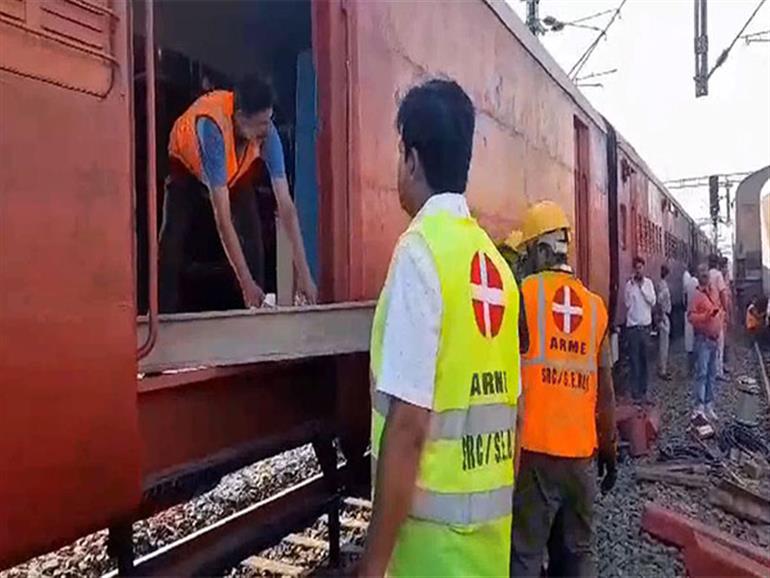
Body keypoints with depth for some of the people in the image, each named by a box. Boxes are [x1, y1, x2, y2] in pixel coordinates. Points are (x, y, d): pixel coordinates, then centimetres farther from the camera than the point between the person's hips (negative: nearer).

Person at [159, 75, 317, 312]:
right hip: (187, 164, -2)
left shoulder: (267, 132, -34)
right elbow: (222, 217, -45)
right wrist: (246, 282, -47)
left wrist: (303, 273, -38)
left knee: (251, 233, -14)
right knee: (174, 237, -18)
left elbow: (286, 205, -33)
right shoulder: (212, 128, -45)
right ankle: (165, 313, -7)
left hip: (238, 170, 3)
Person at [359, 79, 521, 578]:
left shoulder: (420, 248, -15)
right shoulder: (494, 259, 5)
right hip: (493, 519, 7)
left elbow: (407, 423, -20)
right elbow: (509, 411, 10)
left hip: (435, 525, -6)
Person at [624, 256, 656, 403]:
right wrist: (633, 286, -15)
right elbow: (628, 304, -10)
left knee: (644, 359, 10)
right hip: (633, 325, -3)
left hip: (646, 325, 3)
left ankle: (643, 390, 20)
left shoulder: (648, 282, 4)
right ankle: (636, 392, 5)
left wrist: (642, 287, -11)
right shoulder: (629, 284, -4)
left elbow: (653, 301, -5)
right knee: (634, 360, 0)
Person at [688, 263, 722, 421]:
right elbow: (691, 316, -18)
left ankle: (709, 405, 22)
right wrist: (706, 316, -30)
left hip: (715, 338, 8)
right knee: (702, 373, -10)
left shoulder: (714, 290, 10)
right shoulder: (697, 295, -13)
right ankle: (699, 408, -10)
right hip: (703, 339, -8)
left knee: (712, 373, 13)